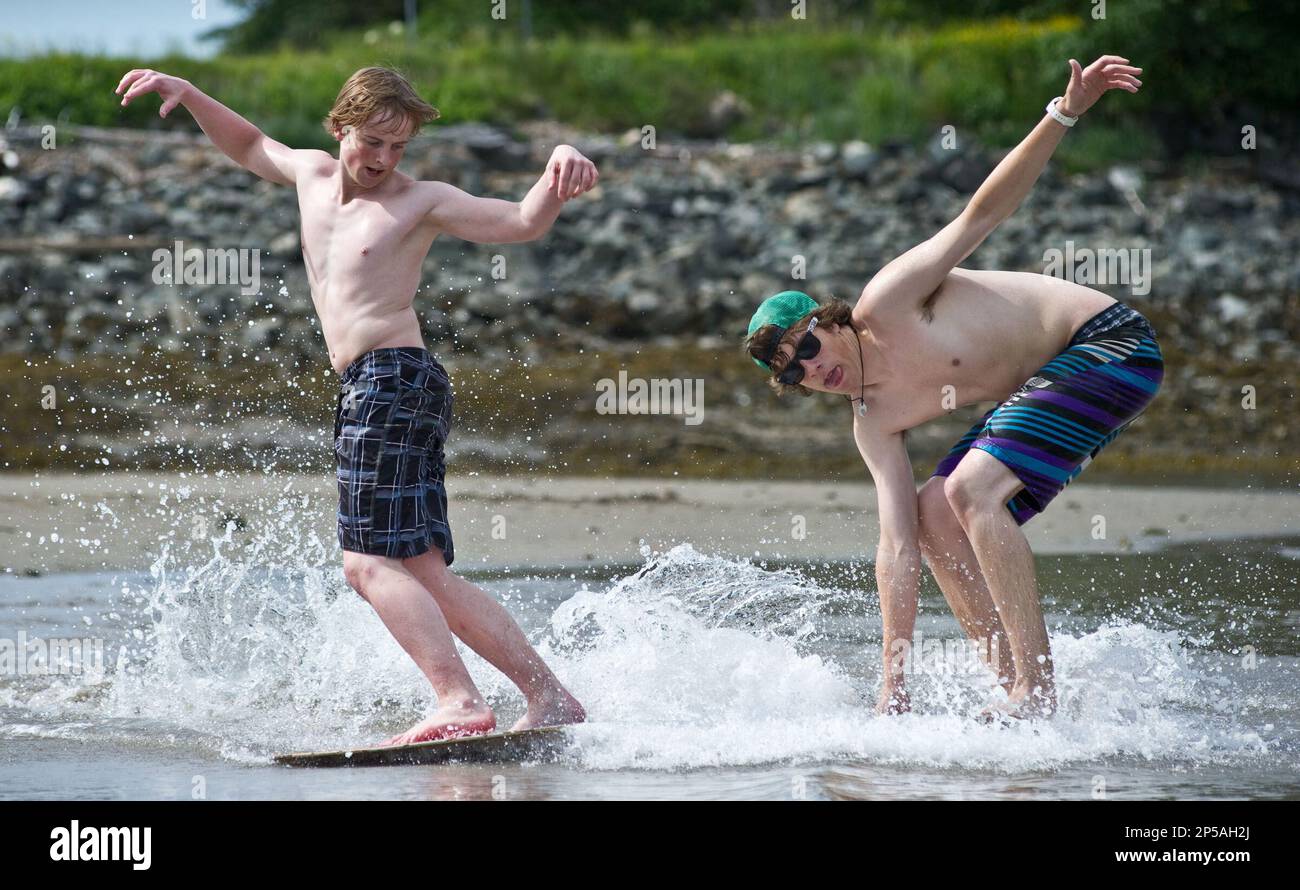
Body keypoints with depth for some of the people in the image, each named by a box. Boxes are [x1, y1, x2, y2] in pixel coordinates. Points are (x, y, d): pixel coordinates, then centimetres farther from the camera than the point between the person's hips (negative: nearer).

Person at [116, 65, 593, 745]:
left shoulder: (421, 202, 0)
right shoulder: (312, 174, 20)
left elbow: (522, 221, -8)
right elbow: (250, 146, 39)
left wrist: (560, 171, -27)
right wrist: (186, 94, 29)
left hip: (394, 377, -8)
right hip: (368, 390, 8)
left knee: (369, 562, -20)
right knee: (422, 574, 4)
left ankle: (460, 701, -30)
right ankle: (549, 697, 3)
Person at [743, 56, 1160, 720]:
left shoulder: (884, 304, -14)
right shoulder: (872, 423, 2)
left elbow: (983, 212, -15)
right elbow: (896, 545, -2)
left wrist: (1065, 113, -27)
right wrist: (893, 682, -8)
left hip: (1106, 340, -9)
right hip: (1046, 387, 9)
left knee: (971, 488, -21)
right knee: (933, 512, 3)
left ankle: (1037, 688, -20)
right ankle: (1019, 685, 1)